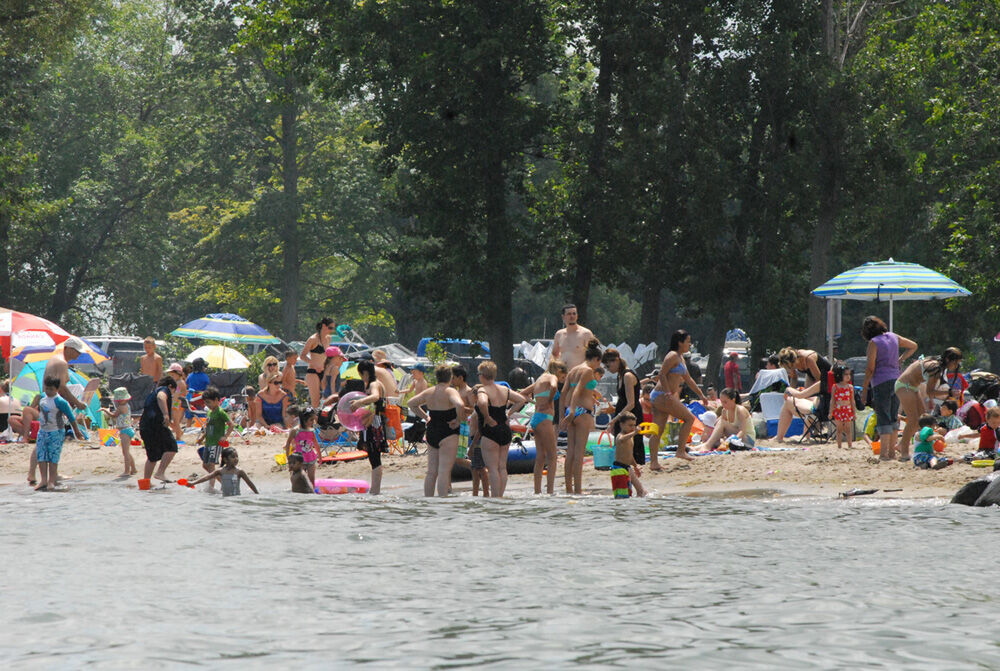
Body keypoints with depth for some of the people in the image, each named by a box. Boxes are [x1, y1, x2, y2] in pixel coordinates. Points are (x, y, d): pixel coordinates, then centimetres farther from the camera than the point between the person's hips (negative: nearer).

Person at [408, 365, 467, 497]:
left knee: (431, 472, 12)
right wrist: (459, 420, -15)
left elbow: (411, 403, 20)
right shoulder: (450, 392, -12)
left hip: (431, 434, 7)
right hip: (447, 435, -7)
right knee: (444, 471, -9)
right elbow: (460, 405, -31)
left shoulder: (429, 392, 9)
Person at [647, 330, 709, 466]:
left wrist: (700, 394, 33)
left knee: (658, 430, 6)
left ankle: (653, 462, 4)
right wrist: (668, 392, -22)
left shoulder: (680, 358, 22)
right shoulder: (673, 356, -9)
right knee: (689, 418, -5)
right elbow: (662, 374, -18)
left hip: (659, 398, 10)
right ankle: (681, 450, -4)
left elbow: (688, 379, 31)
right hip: (662, 396, -10)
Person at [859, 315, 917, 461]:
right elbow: (913, 346, 23)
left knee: (883, 418, -6)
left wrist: (864, 387, -3)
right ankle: (892, 452, 15)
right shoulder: (893, 337, 9)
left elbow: (870, 368, -10)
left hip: (881, 382, -6)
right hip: (896, 380, 6)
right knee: (894, 417, 13)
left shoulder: (873, 343, -8)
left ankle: (884, 453, -11)